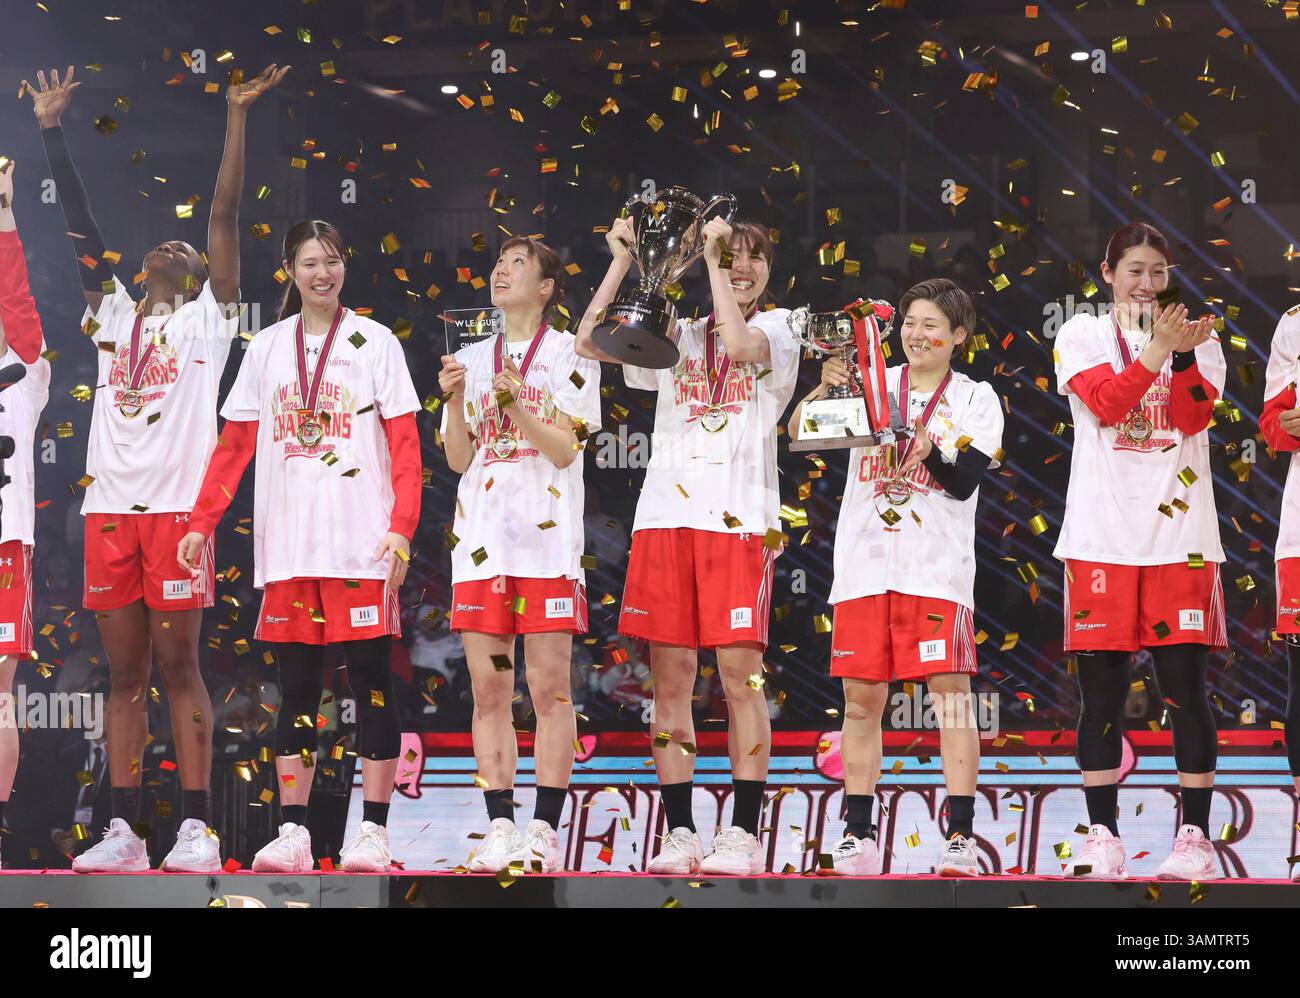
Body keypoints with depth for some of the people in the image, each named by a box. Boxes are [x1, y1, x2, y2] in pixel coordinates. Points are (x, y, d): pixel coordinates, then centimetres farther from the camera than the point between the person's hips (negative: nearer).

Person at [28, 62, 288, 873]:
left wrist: (237, 115, -5)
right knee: (125, 672, 5)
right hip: (110, 506, 5)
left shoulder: (208, 316, 8)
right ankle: (125, 832, 5)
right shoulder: (115, 313, 19)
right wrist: (52, 131, 13)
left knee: (179, 666, -5)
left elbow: (226, 214, 0)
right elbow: (80, 225, 17)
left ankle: (198, 829, -3)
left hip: (178, 505, -5)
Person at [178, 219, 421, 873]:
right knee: (297, 685, 5)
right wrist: (201, 523, 4)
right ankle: (292, 834, 7)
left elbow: (405, 446, -1)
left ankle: (374, 832, 1)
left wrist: (401, 529, -12)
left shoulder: (376, 342, 3)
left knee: (371, 683, -3)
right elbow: (234, 445, 12)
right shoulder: (266, 349, 11)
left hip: (363, 546, -3)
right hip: (287, 545, 3)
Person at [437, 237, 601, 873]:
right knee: (489, 688, 1)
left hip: (547, 536, -4)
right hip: (482, 535, 4)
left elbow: (565, 450, -4)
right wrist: (455, 401, -4)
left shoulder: (570, 356, 5)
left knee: (549, 688, -6)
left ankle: (545, 832, -5)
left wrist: (515, 405, -18)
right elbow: (459, 459, 12)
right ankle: (499, 830, 4)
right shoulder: (472, 359, 17)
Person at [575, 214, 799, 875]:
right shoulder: (677, 336, 18)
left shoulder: (778, 328, 9)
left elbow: (740, 344, -15)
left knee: (740, 676, -7)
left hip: (739, 519, -3)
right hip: (665, 516, 4)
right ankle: (679, 834, 6)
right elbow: (589, 343, 7)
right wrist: (622, 260, 5)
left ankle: (744, 834, -3)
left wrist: (714, 258, -9)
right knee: (670, 681, 1)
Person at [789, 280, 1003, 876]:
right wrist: (825, 388, -19)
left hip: (937, 569, -2)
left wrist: (928, 451, -23)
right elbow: (798, 432, -2)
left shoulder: (976, 399, 6)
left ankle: (960, 839, -9)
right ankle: (858, 841, 9)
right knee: (861, 698, 3)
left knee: (950, 691, -9)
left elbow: (965, 481, -6)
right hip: (864, 564, 2)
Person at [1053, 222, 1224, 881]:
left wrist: (1183, 352, -23)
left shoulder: (1196, 338, 11)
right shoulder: (1082, 336, 8)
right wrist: (1157, 349, -24)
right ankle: (1102, 839, 7)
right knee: (1101, 689, 0)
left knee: (1186, 684, -3)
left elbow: (1195, 415, -6)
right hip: (1102, 533, 0)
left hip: (1179, 532, 0)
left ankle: (1195, 838, 2)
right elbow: (1106, 402, -10)